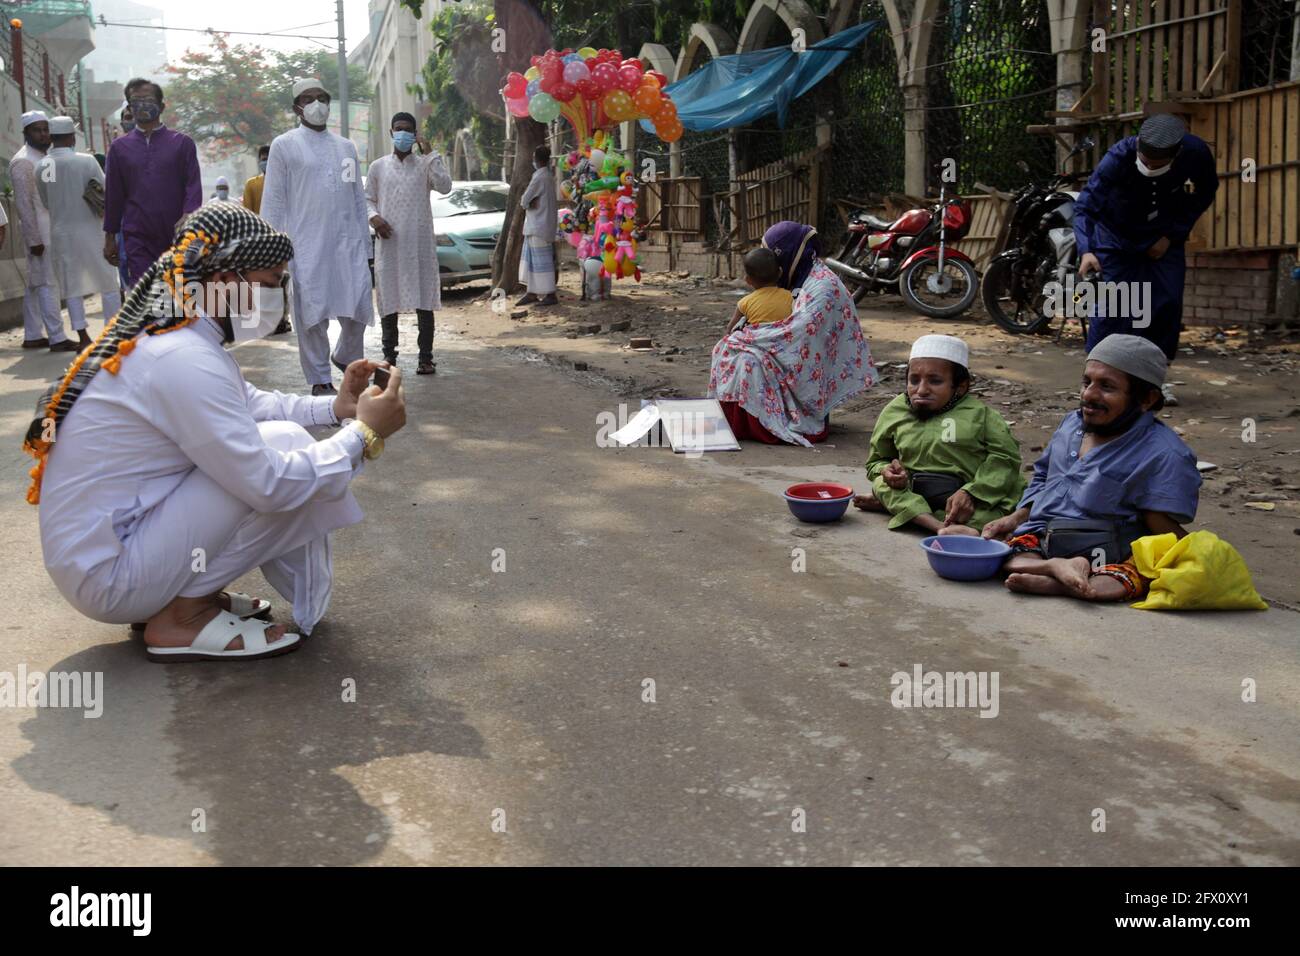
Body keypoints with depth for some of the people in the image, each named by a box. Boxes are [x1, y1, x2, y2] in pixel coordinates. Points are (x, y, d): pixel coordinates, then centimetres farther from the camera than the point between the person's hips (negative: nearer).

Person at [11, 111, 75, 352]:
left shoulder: (43, 159, 18)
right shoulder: (23, 161, -11)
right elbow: (24, 203, -16)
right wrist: (34, 239, -19)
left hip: (50, 230, 9)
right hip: (39, 232, -9)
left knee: (36, 284, 11)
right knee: (48, 284, -9)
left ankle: (32, 336, 16)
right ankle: (57, 339, -9)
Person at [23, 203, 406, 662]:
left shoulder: (169, 336, 6)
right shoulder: (184, 359, -24)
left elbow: (250, 404, 20)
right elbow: (271, 485, -25)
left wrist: (335, 407, 5)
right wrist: (364, 434, -15)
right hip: (108, 576, -10)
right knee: (283, 444, -16)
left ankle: (190, 592, 9)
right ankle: (182, 619, -7)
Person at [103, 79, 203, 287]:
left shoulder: (182, 143, 5)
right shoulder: (120, 147, 9)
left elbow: (193, 184, -3)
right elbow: (113, 195, 11)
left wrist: (188, 216, -21)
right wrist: (110, 237, 10)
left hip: (176, 237, 0)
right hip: (137, 239, 0)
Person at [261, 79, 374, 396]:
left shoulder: (345, 147, 16)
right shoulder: (284, 145, 3)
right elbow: (274, 202, 1)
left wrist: (365, 246, 13)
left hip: (348, 243, 3)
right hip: (308, 246, -3)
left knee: (358, 308, -1)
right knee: (313, 313, -1)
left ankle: (346, 358, 26)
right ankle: (320, 379, 10)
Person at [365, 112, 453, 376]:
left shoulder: (425, 164, 7)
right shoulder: (378, 166, 10)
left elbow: (445, 186, -9)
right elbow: (368, 199, 13)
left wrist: (430, 154, -9)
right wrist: (374, 217, -7)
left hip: (420, 244, -1)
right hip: (389, 243, 1)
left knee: (424, 301, -2)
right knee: (388, 301, 4)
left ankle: (425, 357, 3)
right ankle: (389, 356, 13)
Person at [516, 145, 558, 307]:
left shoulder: (539, 178, -18)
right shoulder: (547, 177, 12)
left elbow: (524, 201, -14)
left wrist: (527, 202, 5)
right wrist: (528, 202, -2)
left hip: (539, 227, -9)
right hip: (535, 225, 9)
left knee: (541, 261, -5)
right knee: (530, 259, 12)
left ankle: (550, 295, -2)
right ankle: (532, 293, 16)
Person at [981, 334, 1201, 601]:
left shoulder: (1164, 456, -9)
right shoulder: (1072, 424, 14)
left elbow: (1165, 534, -9)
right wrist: (1017, 517, 13)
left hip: (1108, 556, -7)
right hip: (1038, 540, 7)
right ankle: (1057, 567, -31)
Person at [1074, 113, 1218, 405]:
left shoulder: (1196, 153, -24)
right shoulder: (1119, 157, -34)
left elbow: (1204, 194, -5)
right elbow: (1085, 206, -38)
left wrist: (1173, 234, -13)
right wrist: (1086, 250, -54)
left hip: (1164, 236, 3)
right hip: (1117, 236, -3)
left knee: (1168, 303, -4)